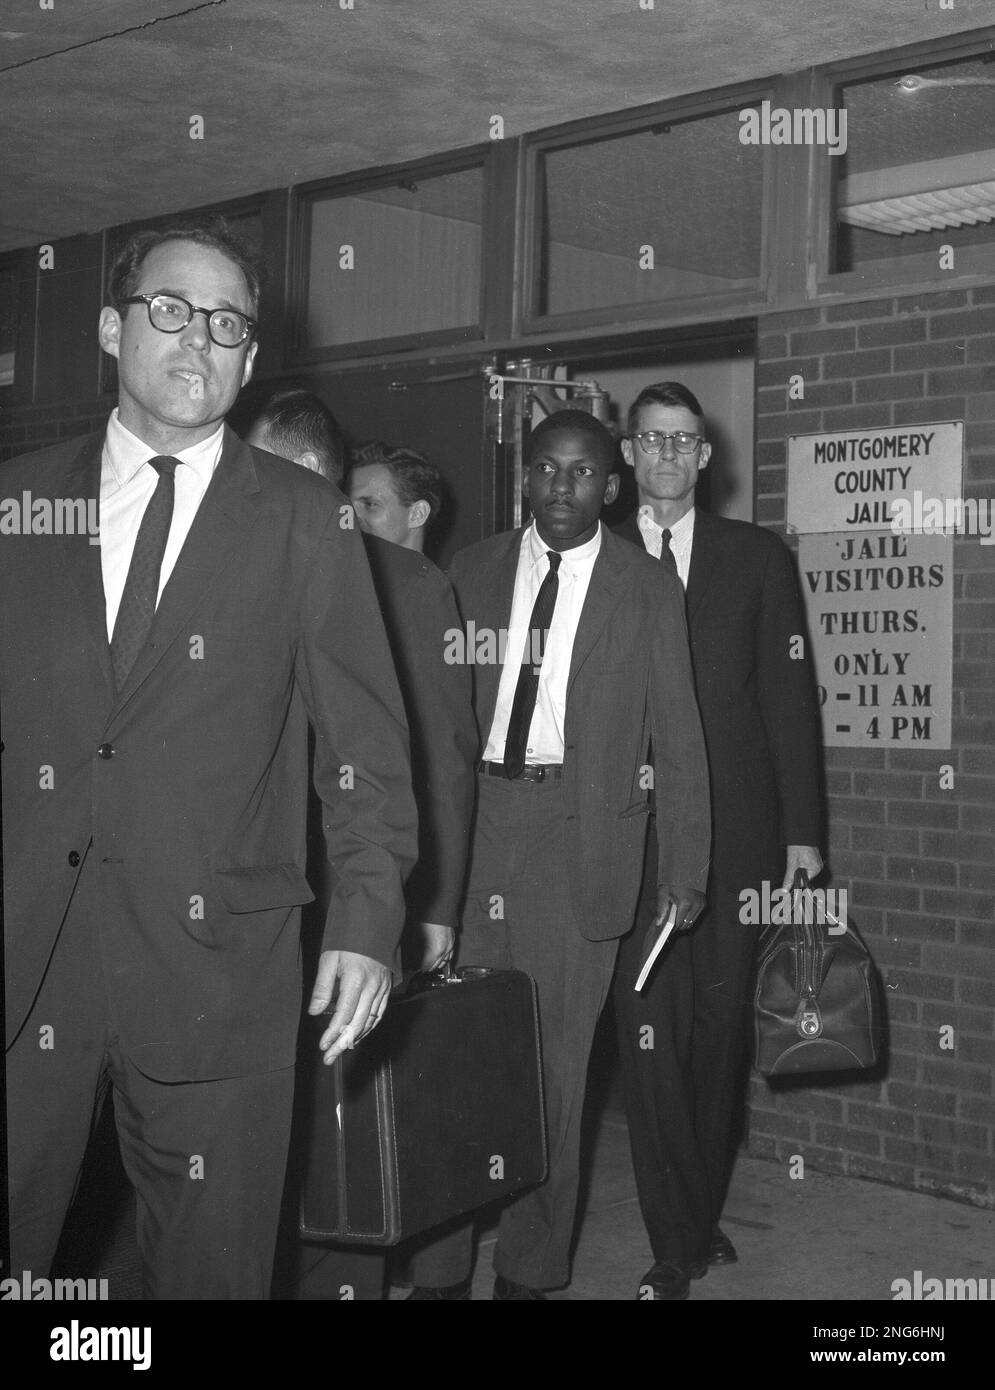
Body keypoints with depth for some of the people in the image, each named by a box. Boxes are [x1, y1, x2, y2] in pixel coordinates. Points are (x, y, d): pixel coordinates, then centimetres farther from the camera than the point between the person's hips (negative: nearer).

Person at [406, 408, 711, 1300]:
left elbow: (678, 736, 4)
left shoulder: (647, 589, 4)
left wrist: (686, 868, 0)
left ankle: (530, 1269, 17)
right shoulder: (474, 572, 10)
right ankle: (438, 1268, 12)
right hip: (474, 816, 2)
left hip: (581, 832, -1)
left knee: (554, 1060, 3)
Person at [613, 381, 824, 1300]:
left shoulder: (759, 559, 8)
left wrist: (801, 831, 1)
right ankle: (679, 1246, 8)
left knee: (720, 1028, 8)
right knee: (650, 1038, -3)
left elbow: (789, 699, 6)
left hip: (735, 835, 1)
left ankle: (700, 1219, 25)